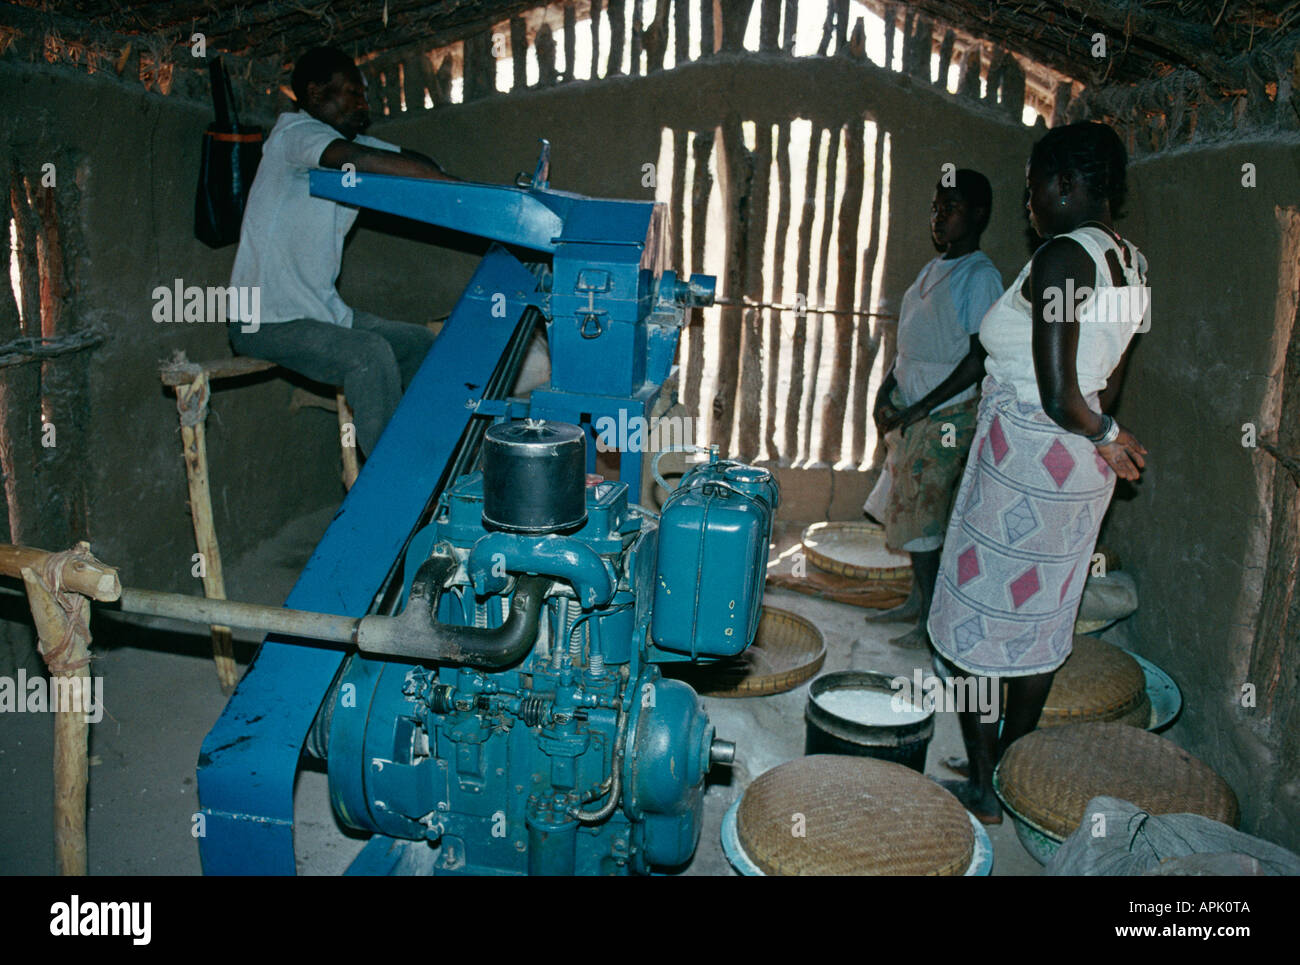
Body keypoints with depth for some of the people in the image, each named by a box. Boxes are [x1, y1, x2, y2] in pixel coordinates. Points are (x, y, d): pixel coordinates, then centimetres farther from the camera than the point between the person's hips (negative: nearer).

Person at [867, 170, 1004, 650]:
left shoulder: (980, 276, -12)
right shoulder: (933, 268, 14)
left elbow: (977, 362, -17)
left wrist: (918, 410, -17)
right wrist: (887, 390, 5)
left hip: (947, 415, -8)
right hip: (912, 412, 8)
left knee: (923, 513, -5)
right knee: (909, 506, 13)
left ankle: (931, 620, 7)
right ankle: (916, 599, 26)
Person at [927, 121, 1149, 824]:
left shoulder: (1061, 256, -19)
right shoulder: (1130, 262, 9)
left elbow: (1058, 396, -23)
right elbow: (1108, 387, 14)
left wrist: (1102, 437, -5)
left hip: (1022, 465, -9)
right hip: (1079, 472, 9)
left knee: (980, 622, 5)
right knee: (1041, 622, 18)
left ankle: (982, 789, 18)